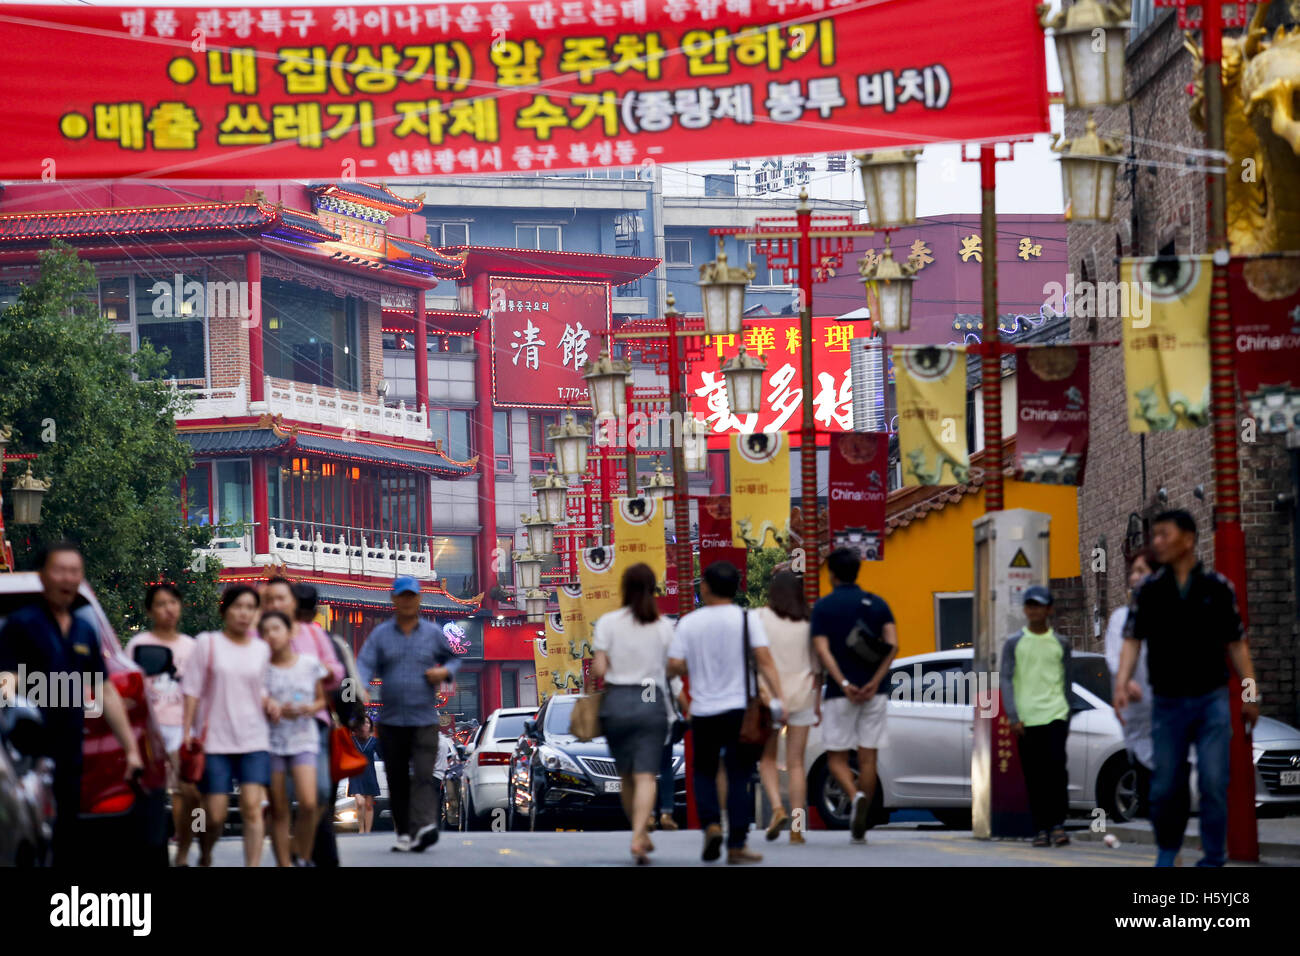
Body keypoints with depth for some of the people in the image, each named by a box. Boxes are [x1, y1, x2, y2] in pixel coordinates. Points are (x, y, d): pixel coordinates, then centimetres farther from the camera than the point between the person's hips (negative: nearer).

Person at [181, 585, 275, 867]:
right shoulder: (207, 643, 2)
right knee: (215, 815, -2)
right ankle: (204, 860, 27)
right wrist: (187, 732, -4)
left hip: (254, 738, 2)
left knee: (252, 807, -13)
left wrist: (269, 703, 1)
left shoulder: (261, 649, 11)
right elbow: (192, 691, 1)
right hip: (215, 739, -2)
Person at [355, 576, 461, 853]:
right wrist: (360, 688, -25)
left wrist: (445, 671, -3)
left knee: (423, 775, -16)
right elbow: (365, 664, -5)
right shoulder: (380, 635, 7)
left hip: (425, 719, -2)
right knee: (397, 782, 6)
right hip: (392, 722, 2)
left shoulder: (433, 633, 8)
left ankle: (424, 827, -30)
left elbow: (453, 659, 20)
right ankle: (404, 833, 14)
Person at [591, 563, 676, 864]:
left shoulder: (608, 622, -2)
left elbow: (599, 669, -6)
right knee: (646, 776, -6)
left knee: (626, 776, 16)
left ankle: (641, 835, 25)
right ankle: (639, 836, -23)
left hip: (617, 701, 1)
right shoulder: (664, 627, 1)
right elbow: (672, 670, 0)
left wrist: (596, 671, 16)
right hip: (652, 702, -1)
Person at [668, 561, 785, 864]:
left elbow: (674, 666, -5)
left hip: (703, 712, 1)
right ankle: (736, 846, 1)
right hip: (740, 710, -1)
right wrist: (778, 697, -15)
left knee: (704, 772, 18)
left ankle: (711, 824, -5)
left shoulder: (689, 623, 0)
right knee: (738, 778, 4)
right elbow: (764, 659, -12)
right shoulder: (747, 619, -3)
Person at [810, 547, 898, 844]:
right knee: (868, 759, 7)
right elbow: (892, 644, -5)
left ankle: (857, 796, -23)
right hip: (874, 694, 3)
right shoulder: (877, 604, 8)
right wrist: (875, 682, -11)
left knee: (836, 758, 7)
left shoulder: (823, 607, 1)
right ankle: (860, 827, 7)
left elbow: (822, 650, -12)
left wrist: (844, 684, -18)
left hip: (839, 694, -2)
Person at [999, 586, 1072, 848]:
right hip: (1026, 718, 0)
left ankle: (1058, 823, -6)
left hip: (1055, 715, 0)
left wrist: (1067, 715, 14)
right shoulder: (1014, 643, 7)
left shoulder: (1061, 644, 11)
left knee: (1057, 767, -13)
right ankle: (1041, 828, 5)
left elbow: (1066, 682, 16)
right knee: (1034, 775, 1)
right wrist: (1013, 716, -8)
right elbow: (1005, 680, 2)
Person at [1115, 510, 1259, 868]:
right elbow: (1133, 640, -3)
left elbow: (1236, 643, 4)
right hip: (1167, 701, 1)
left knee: (1213, 782, -6)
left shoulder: (1218, 587, -1)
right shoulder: (1149, 591, 1)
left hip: (1212, 700, -1)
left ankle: (1213, 859, 3)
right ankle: (1168, 849, 28)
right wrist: (1122, 684, -17)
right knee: (1166, 785, 6)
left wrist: (1250, 694, 3)